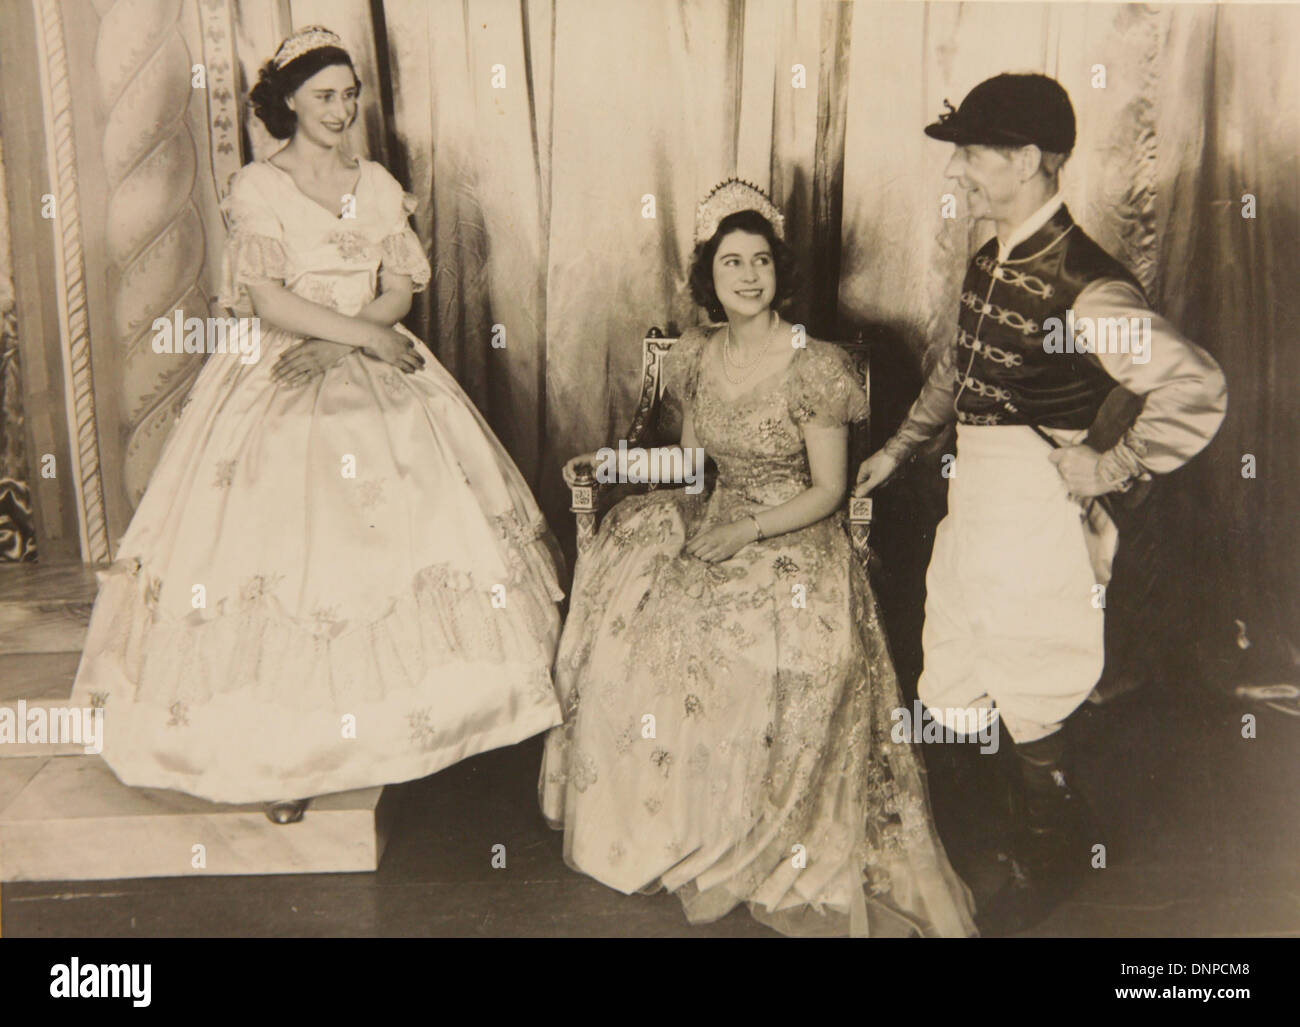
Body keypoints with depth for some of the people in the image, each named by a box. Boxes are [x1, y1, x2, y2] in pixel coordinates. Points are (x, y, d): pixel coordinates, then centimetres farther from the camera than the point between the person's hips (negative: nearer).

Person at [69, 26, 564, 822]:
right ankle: (286, 751, -4)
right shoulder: (256, 189, -1)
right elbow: (266, 299, -11)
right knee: (286, 544, -10)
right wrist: (364, 333, -16)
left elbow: (404, 287, 7)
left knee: (411, 522, -2)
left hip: (374, 374, 5)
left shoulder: (378, 185, 12)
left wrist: (341, 338, -10)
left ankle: (403, 716, 9)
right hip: (282, 381, -4)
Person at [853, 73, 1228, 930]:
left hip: (1038, 501, -8)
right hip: (977, 495, 8)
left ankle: (1052, 856, 31)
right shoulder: (990, 264, 6)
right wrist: (899, 449, 23)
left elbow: (1198, 390, -26)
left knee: (1028, 696, 7)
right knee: (957, 681, 17)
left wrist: (1112, 467, -20)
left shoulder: (1085, 286, -22)